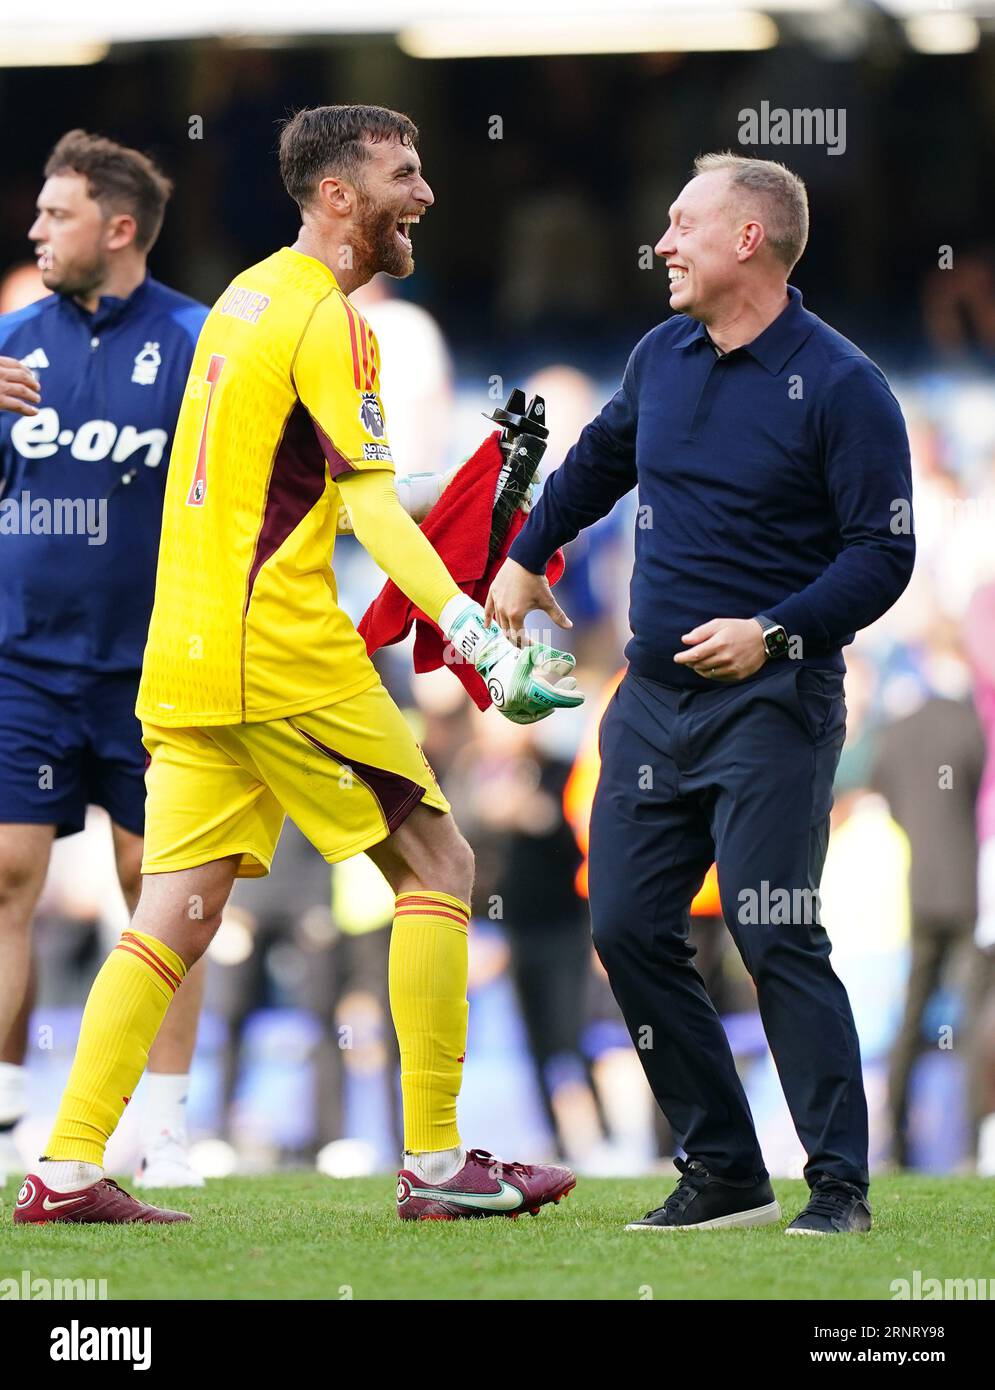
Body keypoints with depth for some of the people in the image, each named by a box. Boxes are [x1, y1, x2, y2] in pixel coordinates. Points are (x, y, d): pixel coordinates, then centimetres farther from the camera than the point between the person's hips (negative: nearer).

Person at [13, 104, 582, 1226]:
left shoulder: (246, 295, 17)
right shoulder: (324, 321, -10)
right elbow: (373, 510, -19)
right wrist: (482, 646, -25)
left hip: (185, 658, 8)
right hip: (282, 656, -8)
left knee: (176, 917, 6)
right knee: (436, 864, 1)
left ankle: (66, 1170, -1)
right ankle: (434, 1164, 0)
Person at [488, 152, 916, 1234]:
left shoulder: (840, 385, -11)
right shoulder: (663, 357, 9)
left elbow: (883, 553, -13)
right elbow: (597, 460, 29)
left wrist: (775, 633, -23)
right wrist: (523, 557, 33)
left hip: (771, 704, -7)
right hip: (652, 696, 7)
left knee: (776, 941, -13)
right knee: (628, 929, 3)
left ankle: (839, 1183, -5)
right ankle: (724, 1173, 12)